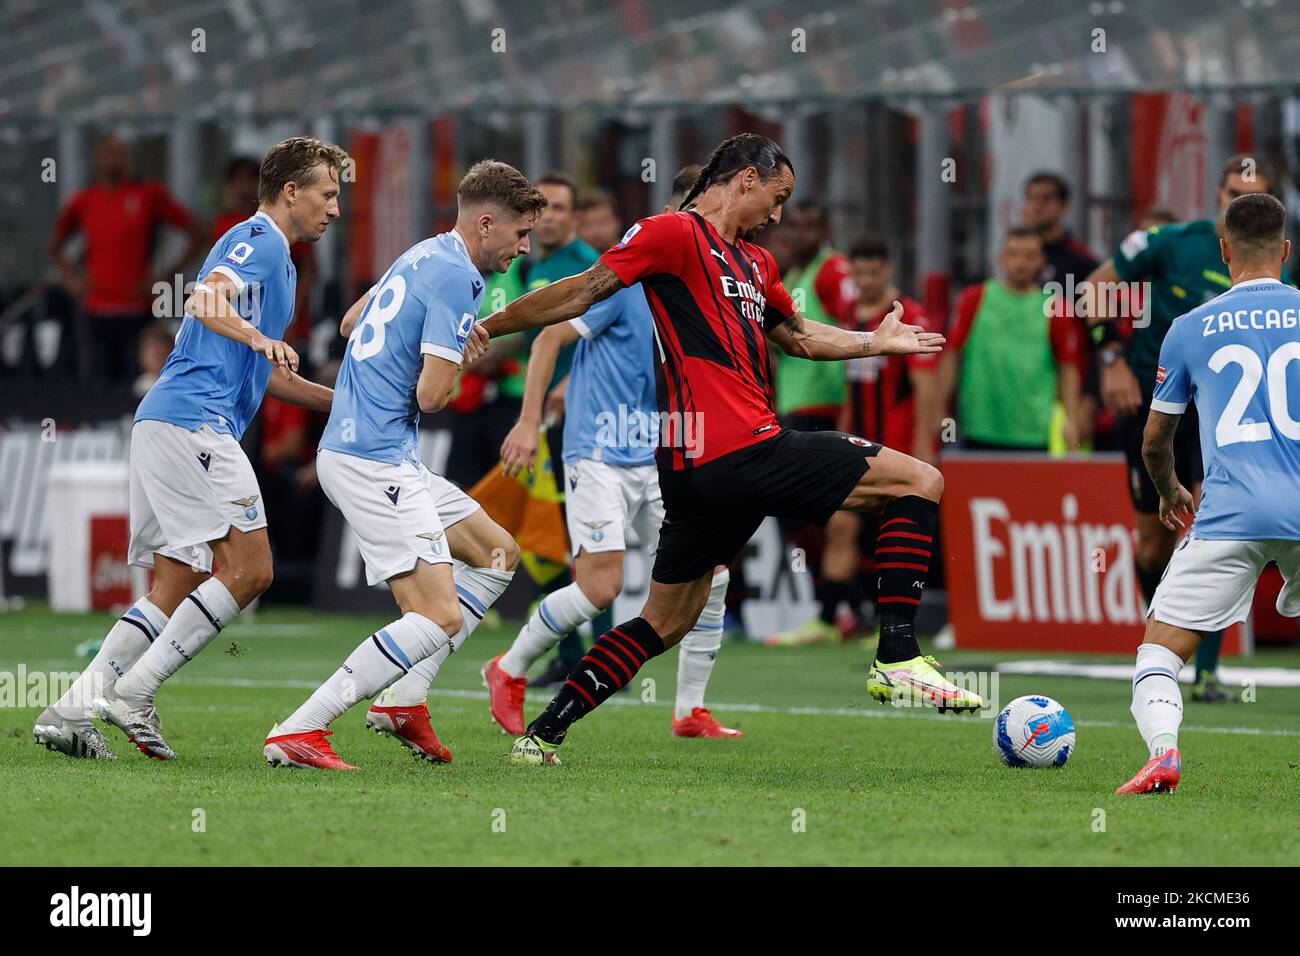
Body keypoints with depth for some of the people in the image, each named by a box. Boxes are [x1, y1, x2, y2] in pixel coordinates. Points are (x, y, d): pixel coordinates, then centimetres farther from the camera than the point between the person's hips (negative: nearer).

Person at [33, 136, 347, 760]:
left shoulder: (274, 255, 28)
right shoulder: (258, 240, -3)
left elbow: (268, 377, 35)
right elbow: (205, 301, -22)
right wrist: (260, 338, -38)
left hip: (162, 423, 10)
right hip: (193, 422, -10)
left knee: (172, 595, 7)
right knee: (248, 570, -12)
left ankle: (72, 713, -1)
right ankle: (133, 693, -14)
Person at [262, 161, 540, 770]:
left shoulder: (423, 256, 15)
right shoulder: (456, 277, -15)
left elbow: (351, 323, 30)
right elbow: (431, 394, -20)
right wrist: (460, 359, 3)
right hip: (375, 462, -11)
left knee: (498, 554, 20)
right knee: (441, 616, -16)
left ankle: (403, 699, 14)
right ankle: (299, 731, -19)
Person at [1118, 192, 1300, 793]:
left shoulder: (1190, 328, 8)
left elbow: (1155, 439, 18)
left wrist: (1169, 491, 39)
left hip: (1229, 518, -2)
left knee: (1159, 650, 3)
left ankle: (1163, 749, -25)